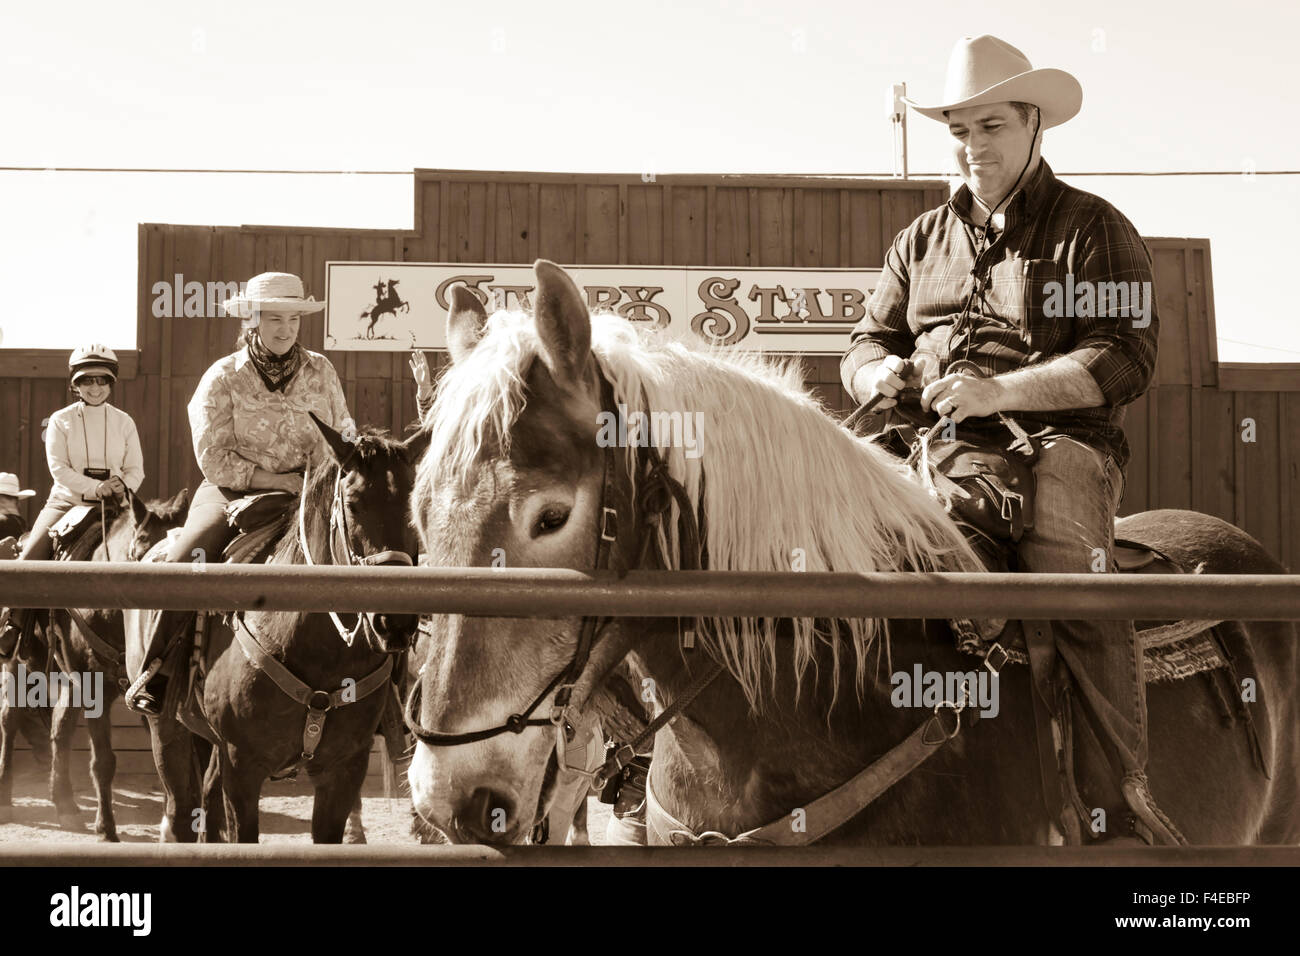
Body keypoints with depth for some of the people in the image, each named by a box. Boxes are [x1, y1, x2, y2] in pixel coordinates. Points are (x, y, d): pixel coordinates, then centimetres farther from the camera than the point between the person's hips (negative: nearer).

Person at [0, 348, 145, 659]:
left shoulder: (123, 422, 10)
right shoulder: (61, 420, 4)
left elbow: (136, 468, 8)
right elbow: (58, 466, -6)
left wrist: (123, 485, -15)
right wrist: (93, 487, -19)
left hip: (114, 505, 1)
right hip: (67, 501, -1)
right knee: (31, 556, -18)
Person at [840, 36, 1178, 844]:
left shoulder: (1093, 229, 5)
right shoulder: (924, 240, 22)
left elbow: (1126, 359, -7)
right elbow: (866, 345, 24)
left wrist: (1002, 391, -20)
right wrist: (883, 373, -3)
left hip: (1058, 442, -5)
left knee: (1068, 575, -32)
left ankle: (1126, 788, -26)